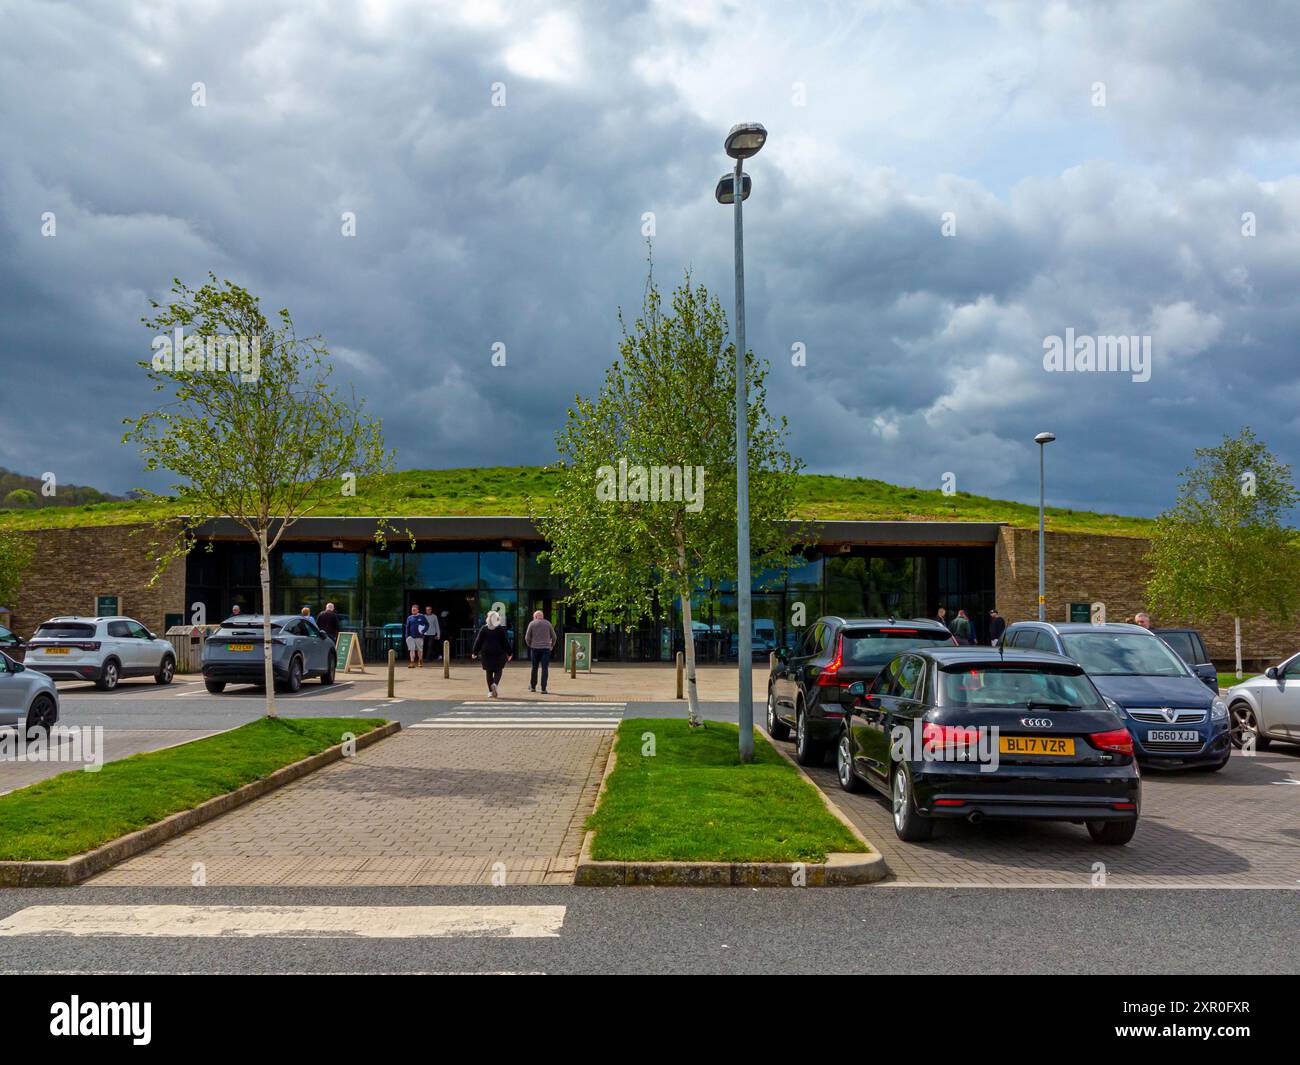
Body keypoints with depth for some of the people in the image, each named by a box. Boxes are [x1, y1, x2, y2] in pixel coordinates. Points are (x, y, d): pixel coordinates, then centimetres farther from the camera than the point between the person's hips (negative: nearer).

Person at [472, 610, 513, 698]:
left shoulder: (484, 629, 1)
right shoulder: (501, 629, -3)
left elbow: (478, 641, 2)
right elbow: (505, 641, -2)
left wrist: (475, 652, 8)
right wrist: (509, 653, 5)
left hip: (486, 654, 2)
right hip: (498, 654, -2)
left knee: (489, 672, 10)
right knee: (498, 671, 6)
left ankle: (490, 691, 9)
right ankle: (495, 684, -23)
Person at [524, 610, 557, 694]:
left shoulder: (532, 623, 3)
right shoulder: (548, 623, 7)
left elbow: (527, 637, 0)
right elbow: (554, 637, 8)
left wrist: (530, 645, 16)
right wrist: (552, 646, 21)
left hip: (535, 648, 0)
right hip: (546, 648, 0)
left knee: (534, 668, 14)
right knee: (545, 669, -1)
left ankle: (533, 687, 20)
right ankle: (543, 689, -8)